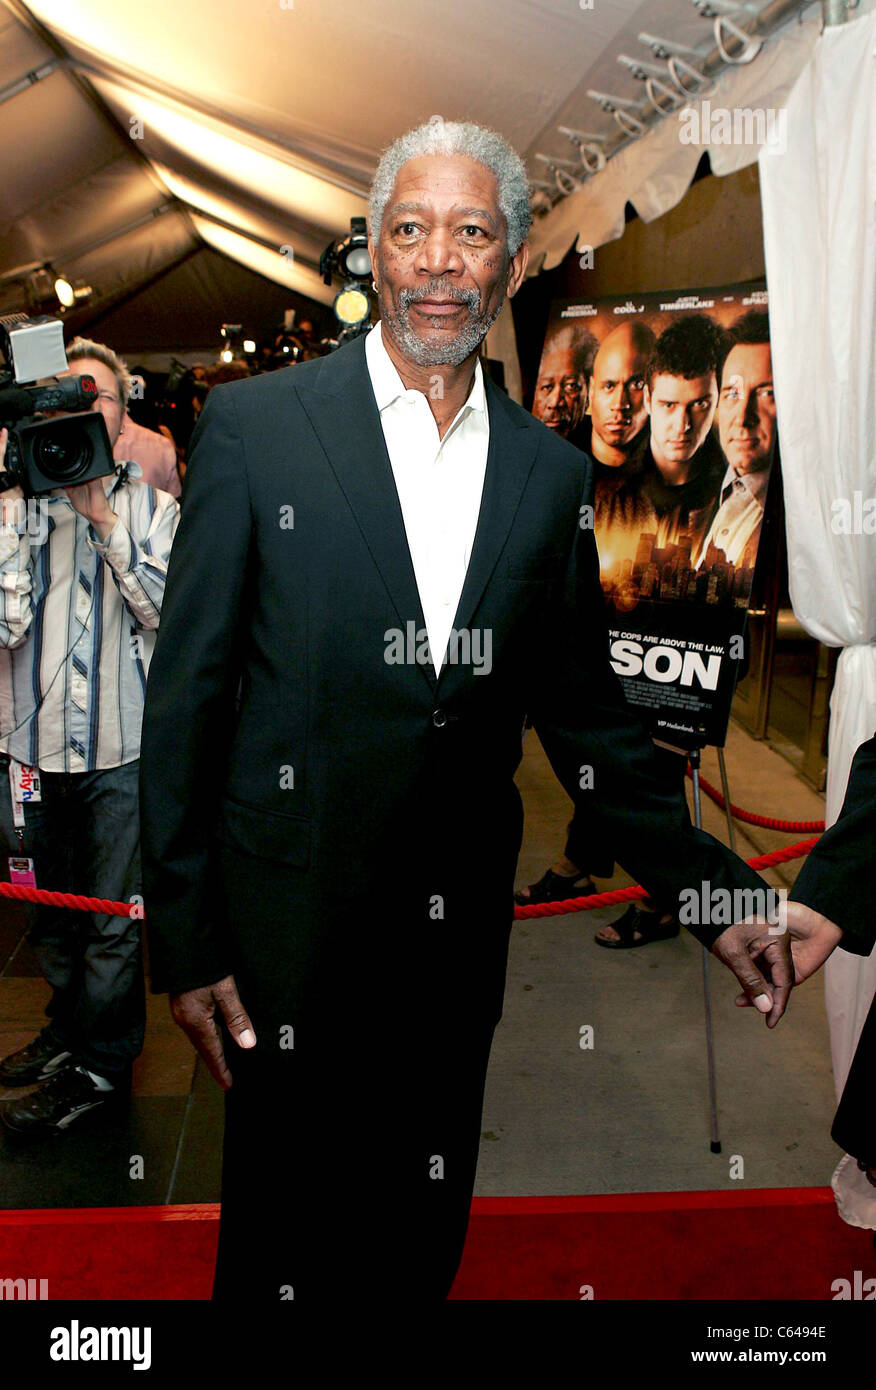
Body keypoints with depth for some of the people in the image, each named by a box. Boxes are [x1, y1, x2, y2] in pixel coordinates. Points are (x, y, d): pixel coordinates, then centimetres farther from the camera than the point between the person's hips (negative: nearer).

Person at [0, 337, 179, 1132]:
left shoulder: (153, 509, 2)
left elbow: (171, 612, -12)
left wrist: (105, 518, -15)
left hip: (124, 746, -2)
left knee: (114, 918, 4)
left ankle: (99, 1065, 20)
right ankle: (68, 1030, 39)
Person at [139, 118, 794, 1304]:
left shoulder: (553, 471, 4)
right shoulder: (253, 426, -5)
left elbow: (585, 711, 9)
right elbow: (187, 695, -5)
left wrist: (711, 892, 4)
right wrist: (185, 944, -6)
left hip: (461, 930, 3)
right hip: (290, 926, -3)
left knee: (420, 1245, 18)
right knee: (284, 1246, 13)